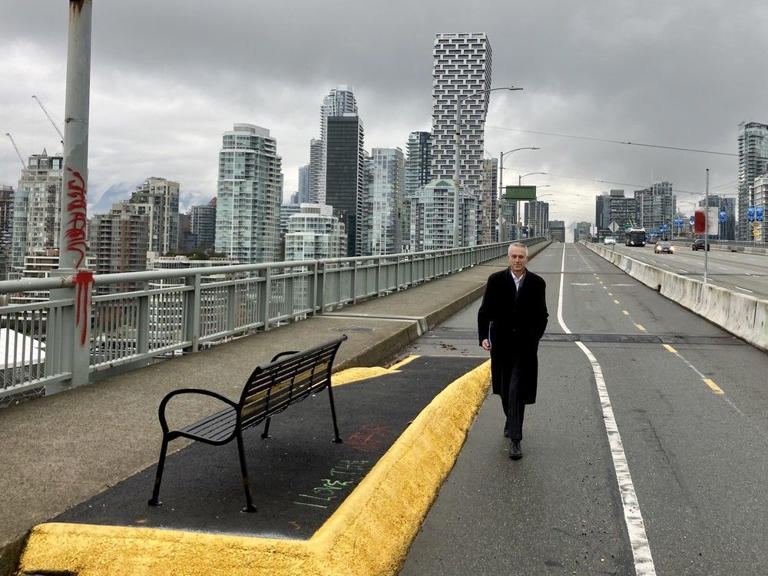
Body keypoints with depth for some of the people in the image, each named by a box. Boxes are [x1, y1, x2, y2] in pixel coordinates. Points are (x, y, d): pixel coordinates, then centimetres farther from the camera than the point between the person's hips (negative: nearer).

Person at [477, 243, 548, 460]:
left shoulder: (537, 283, -2)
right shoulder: (496, 280, -2)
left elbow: (541, 315, 7)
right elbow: (485, 311, 0)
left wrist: (534, 338, -2)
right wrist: (483, 337, -12)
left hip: (524, 346, -2)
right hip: (501, 344, 2)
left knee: (517, 391, -8)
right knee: (505, 389, 15)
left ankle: (515, 439, -5)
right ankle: (511, 421, 41)